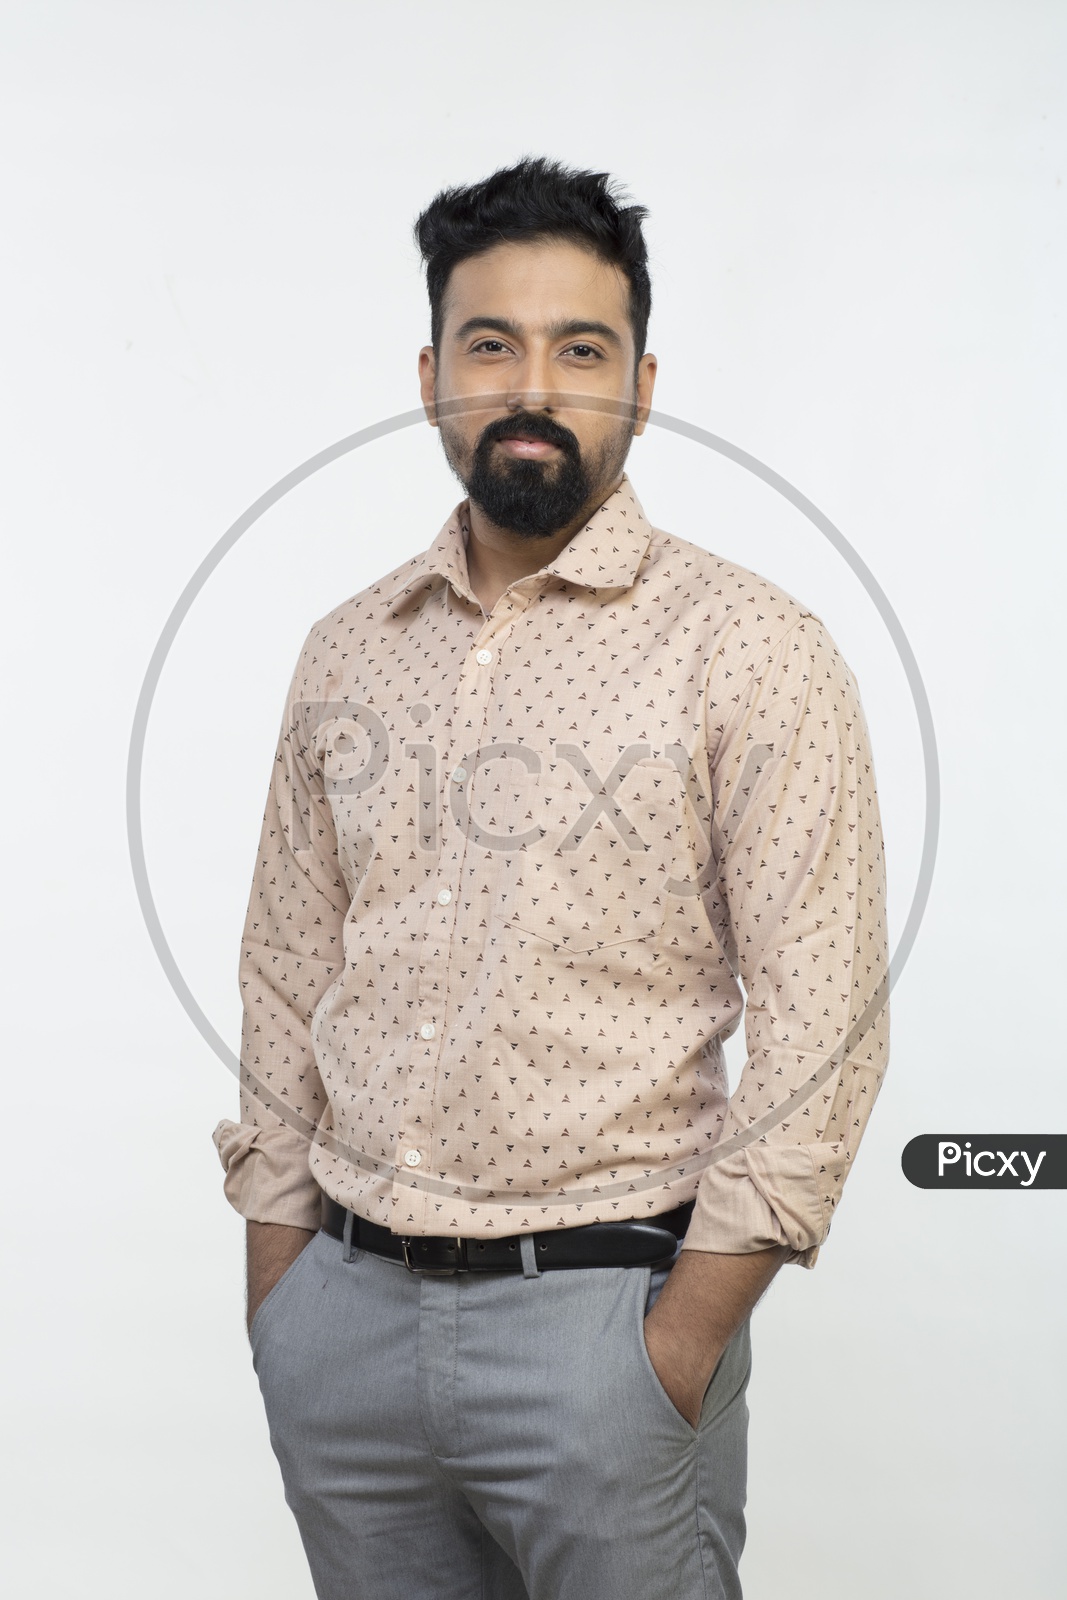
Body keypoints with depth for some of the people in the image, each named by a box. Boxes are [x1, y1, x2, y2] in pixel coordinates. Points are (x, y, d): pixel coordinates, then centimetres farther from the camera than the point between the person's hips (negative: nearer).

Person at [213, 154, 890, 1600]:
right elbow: (289, 984, 11)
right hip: (340, 1311, 5)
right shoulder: (346, 654, 8)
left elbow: (823, 1028, -10)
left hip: (596, 1311, -4)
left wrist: (685, 1339, -12)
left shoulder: (750, 648, -7)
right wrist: (275, 1291, 7)